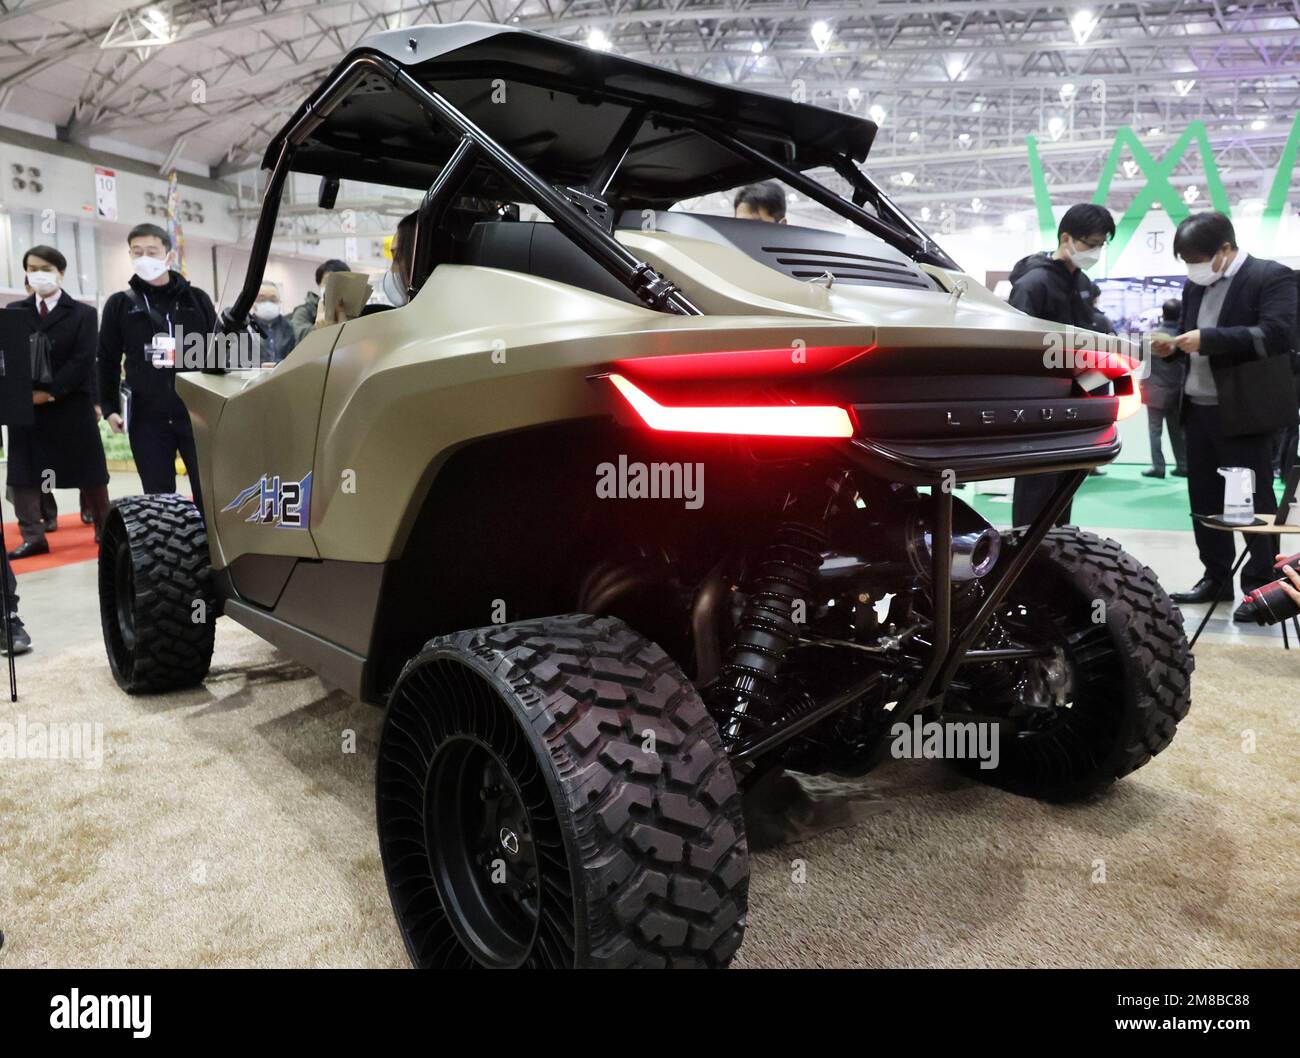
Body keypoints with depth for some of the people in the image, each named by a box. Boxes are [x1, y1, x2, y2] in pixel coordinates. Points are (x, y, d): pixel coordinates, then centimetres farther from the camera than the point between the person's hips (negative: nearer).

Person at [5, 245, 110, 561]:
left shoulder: (82, 313, 2)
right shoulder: (13, 311, 11)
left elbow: (83, 360, -8)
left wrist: (50, 392, -15)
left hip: (71, 406, -3)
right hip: (25, 405, 3)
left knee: (89, 473, 4)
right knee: (23, 474, 2)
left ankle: (104, 529, 16)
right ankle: (33, 537, 6)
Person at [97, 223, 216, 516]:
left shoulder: (196, 299, 6)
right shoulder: (120, 304, 7)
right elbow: (108, 360, 11)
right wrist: (110, 407, 6)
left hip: (197, 412, -1)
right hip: (147, 417, 1)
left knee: (208, 494, 1)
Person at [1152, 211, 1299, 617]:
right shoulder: (1195, 285, 14)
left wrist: (1207, 339, -26)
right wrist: (1172, 347, 0)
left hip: (1245, 412, -7)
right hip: (1198, 409, 8)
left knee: (1253, 501, 0)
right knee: (1204, 497, 12)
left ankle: (1261, 586, 9)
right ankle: (1216, 577, 23)